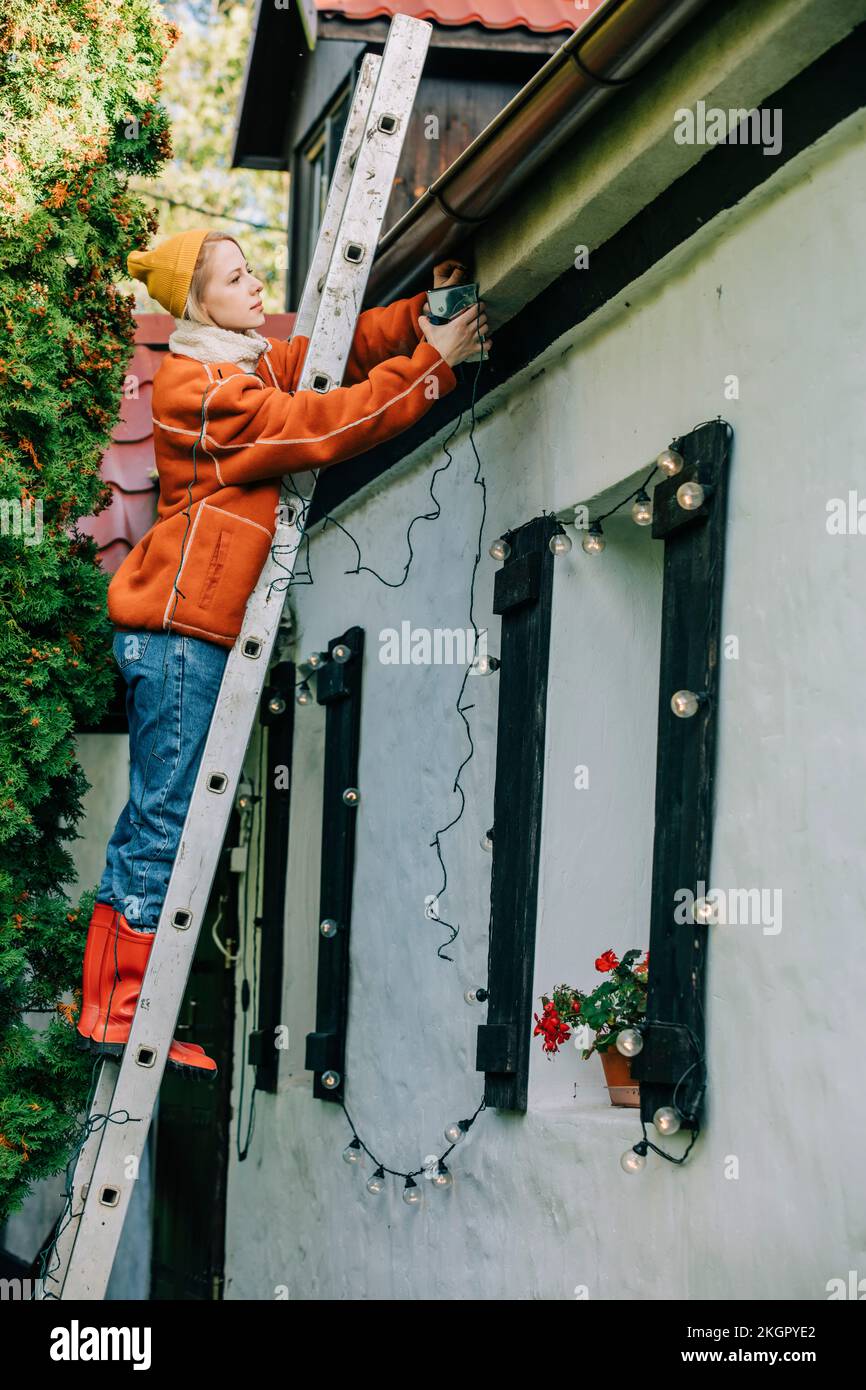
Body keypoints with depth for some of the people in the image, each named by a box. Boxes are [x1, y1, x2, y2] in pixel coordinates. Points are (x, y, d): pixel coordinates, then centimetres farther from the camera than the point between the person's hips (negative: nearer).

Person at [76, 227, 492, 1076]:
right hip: (180, 624, -10)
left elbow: (345, 349, 17)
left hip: (184, 628, 10)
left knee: (152, 820, 10)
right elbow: (319, 429, -17)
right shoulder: (197, 386, -11)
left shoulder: (259, 366, 18)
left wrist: (426, 311, 0)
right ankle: (126, 1020, -2)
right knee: (166, 822, -8)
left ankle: (106, 1012, 14)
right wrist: (433, 362, -15)